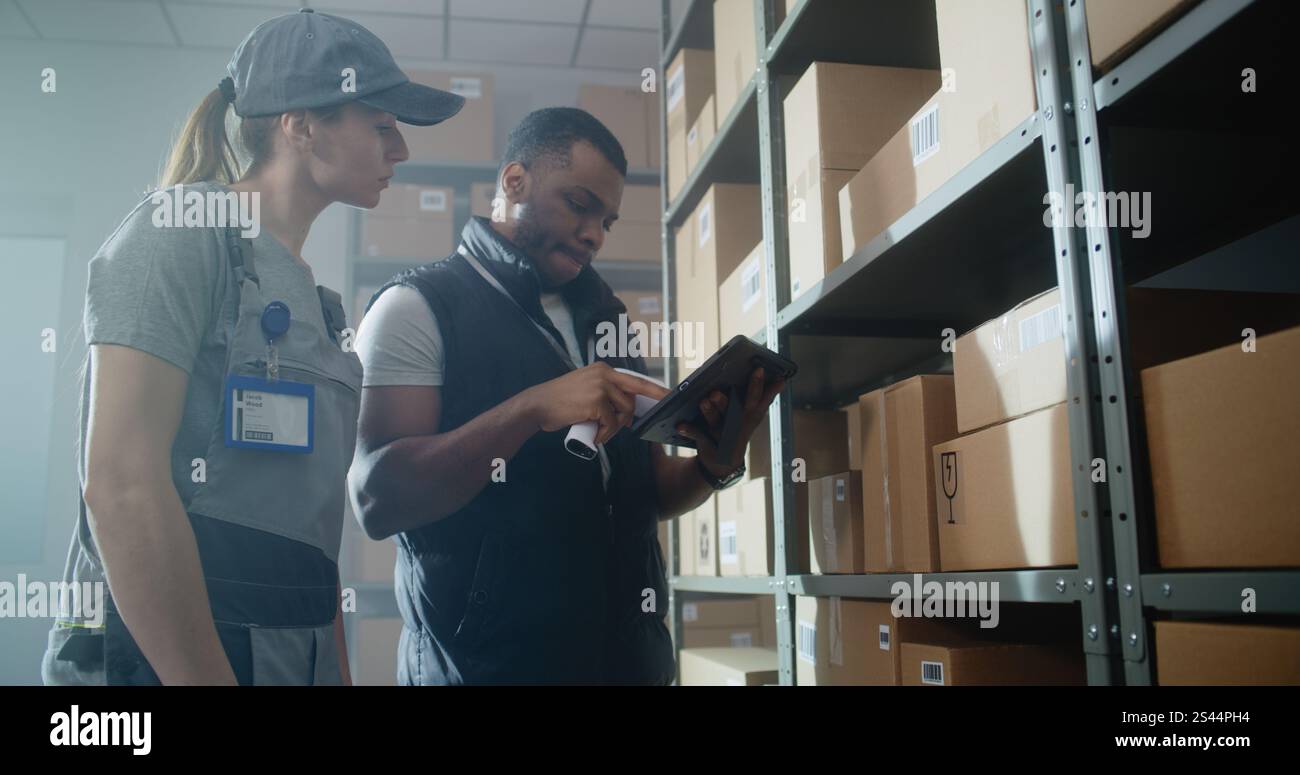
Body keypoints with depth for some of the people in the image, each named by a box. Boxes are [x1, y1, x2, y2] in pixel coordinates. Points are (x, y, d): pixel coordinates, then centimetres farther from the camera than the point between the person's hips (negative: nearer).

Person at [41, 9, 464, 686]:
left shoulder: (314, 297, 12)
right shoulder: (184, 228, -10)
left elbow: (307, 512, 13)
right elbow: (122, 485, -19)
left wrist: (339, 670, 9)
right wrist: (210, 674, -20)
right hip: (160, 657, -7)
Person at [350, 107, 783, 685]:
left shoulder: (605, 319, 11)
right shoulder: (417, 307, -7)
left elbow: (650, 494, 13)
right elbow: (375, 498, -18)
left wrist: (715, 464, -8)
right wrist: (531, 409, -27)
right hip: (481, 662, -6)